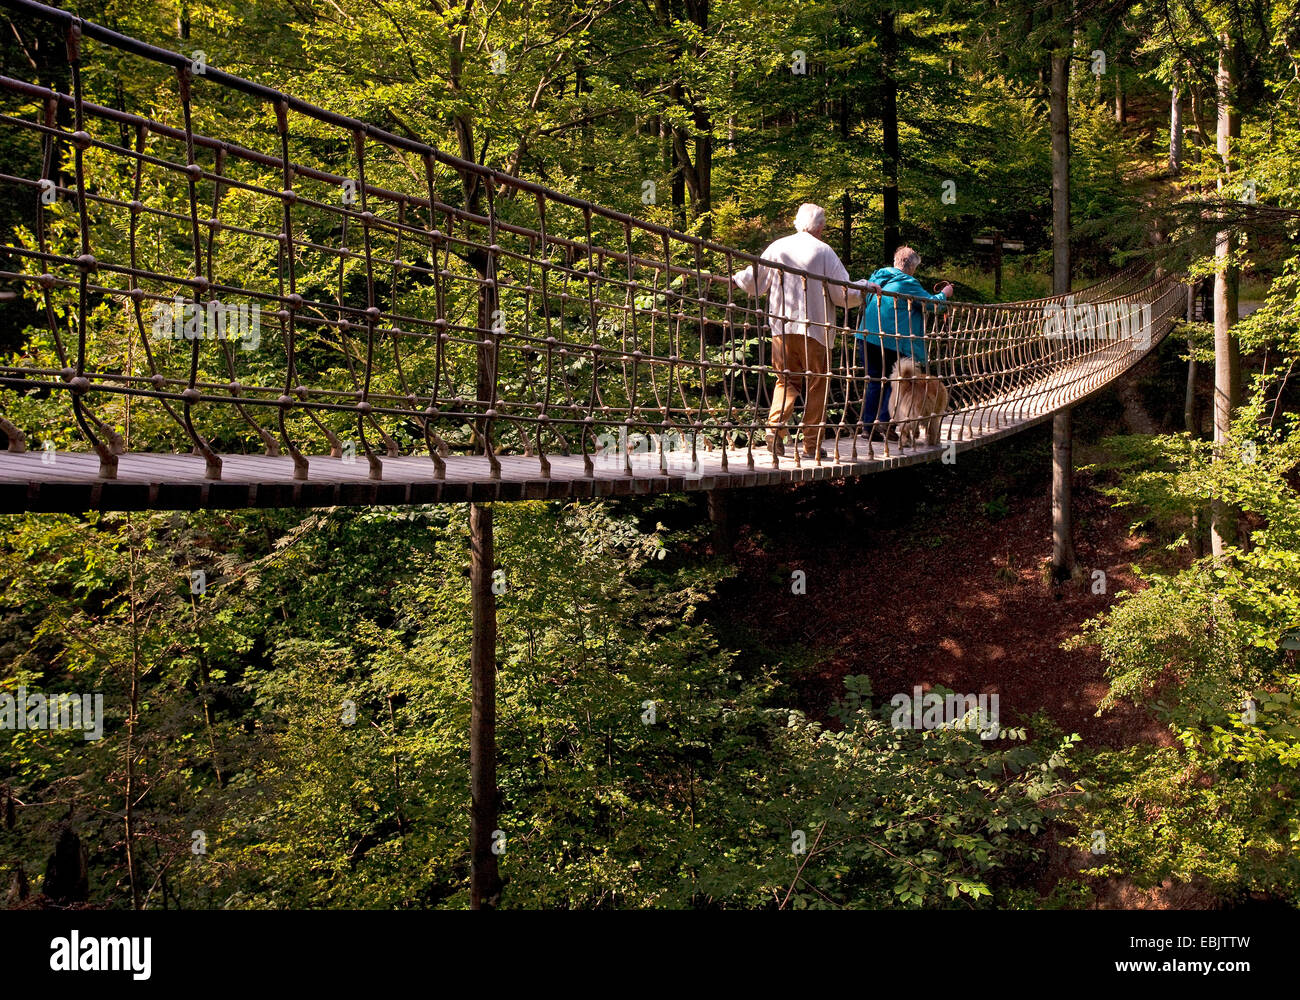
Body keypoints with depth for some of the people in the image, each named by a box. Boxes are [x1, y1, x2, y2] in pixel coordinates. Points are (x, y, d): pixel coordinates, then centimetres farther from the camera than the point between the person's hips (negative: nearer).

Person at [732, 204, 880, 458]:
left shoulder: (777, 247, 5)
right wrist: (865, 287, 14)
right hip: (815, 329, -3)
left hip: (782, 327, 3)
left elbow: (754, 281, 16)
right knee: (816, 385, 6)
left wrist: (736, 277, 37)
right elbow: (844, 293, -4)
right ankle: (812, 444, 6)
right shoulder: (823, 252, -4)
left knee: (786, 380, 13)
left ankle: (775, 426, -8)